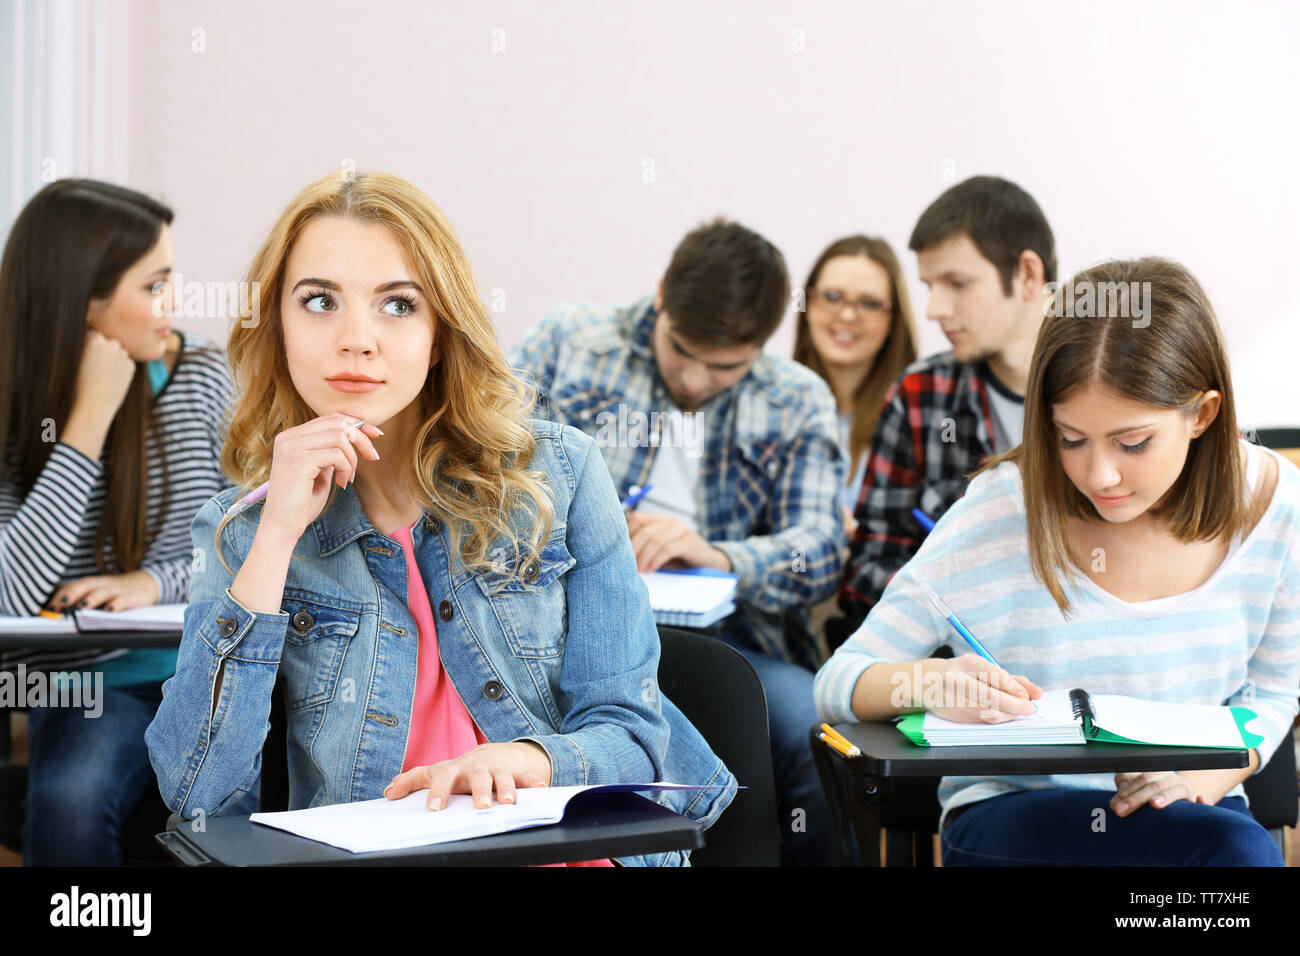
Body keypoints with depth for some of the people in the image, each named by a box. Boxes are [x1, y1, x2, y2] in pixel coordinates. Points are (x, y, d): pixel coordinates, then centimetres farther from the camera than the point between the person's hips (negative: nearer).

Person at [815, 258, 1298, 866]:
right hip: (1006, 813, -3)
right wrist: (926, 683, -32)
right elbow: (837, 684, -10)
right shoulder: (1003, 509, -14)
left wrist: (1200, 775, -11)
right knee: (1236, 845, -31)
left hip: (1186, 811, 4)